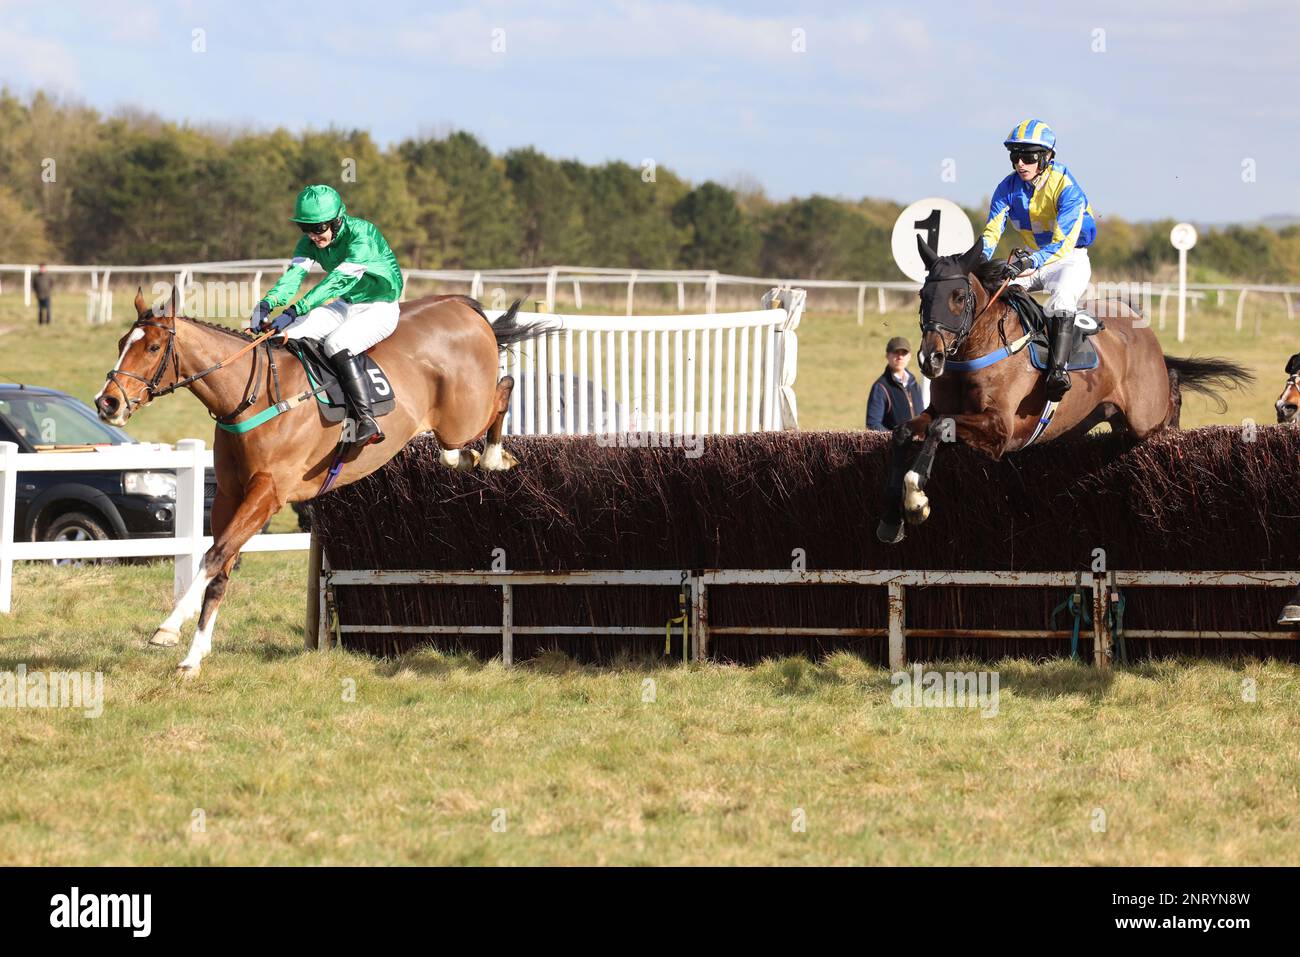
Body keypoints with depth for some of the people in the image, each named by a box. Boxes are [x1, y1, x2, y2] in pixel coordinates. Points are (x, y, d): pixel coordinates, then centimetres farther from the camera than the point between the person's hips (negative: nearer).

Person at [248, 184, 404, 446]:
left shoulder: (362, 235, -26)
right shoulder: (310, 242, -3)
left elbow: (337, 280, -36)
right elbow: (294, 274, -17)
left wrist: (294, 311, -44)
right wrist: (267, 304, -38)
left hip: (380, 308, -7)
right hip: (345, 306, 7)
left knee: (337, 344, -33)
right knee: (288, 335, -12)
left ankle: (367, 422, -33)